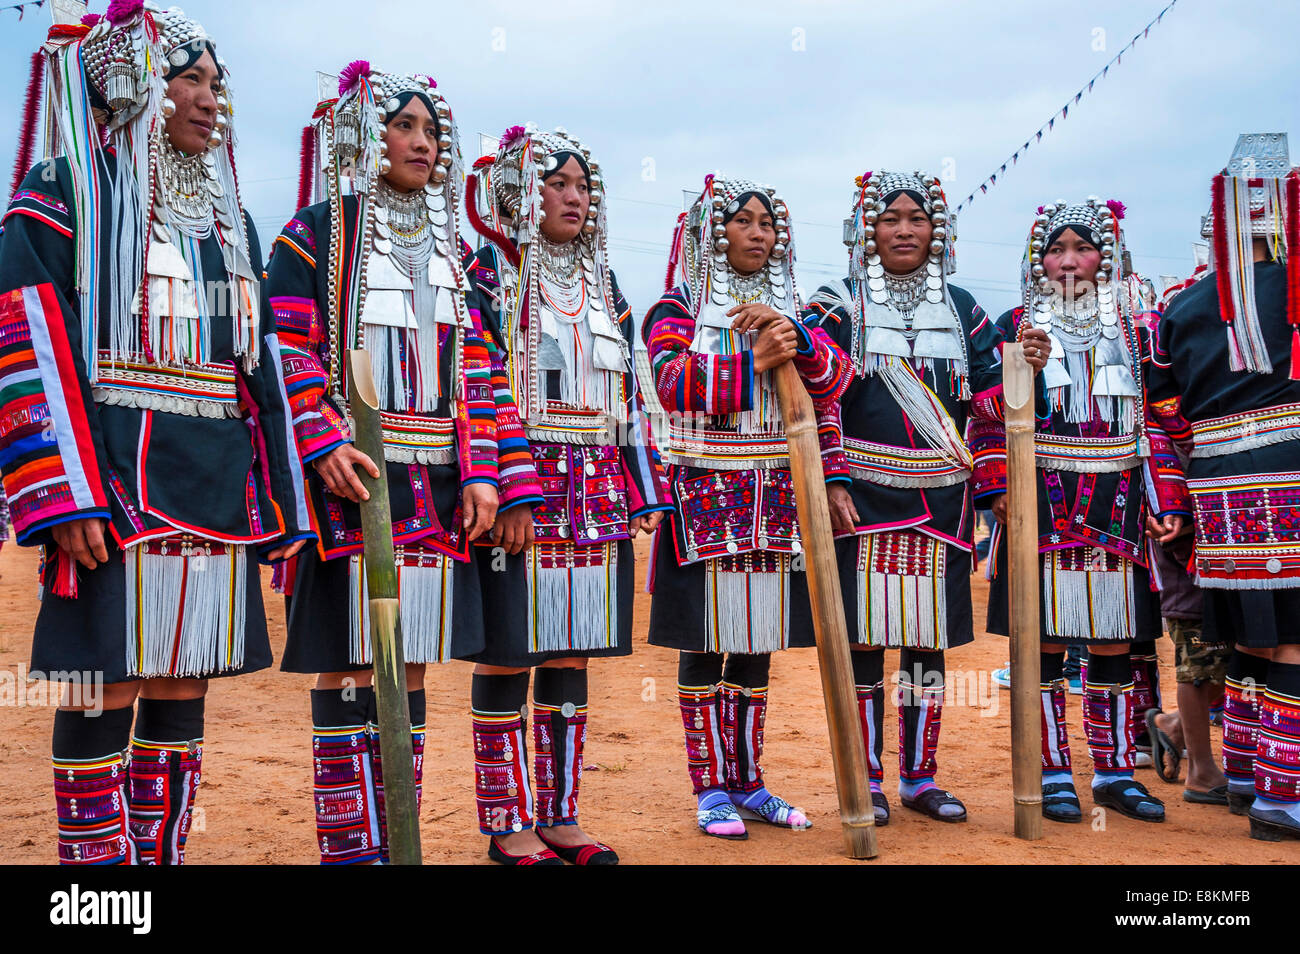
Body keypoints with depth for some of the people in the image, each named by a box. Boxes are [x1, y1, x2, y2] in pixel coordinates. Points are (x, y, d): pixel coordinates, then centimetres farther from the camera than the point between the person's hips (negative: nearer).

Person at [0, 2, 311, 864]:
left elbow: (262, 364, 18)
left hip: (219, 490, 6)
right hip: (115, 480, -6)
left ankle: (163, 854, 20)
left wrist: (275, 499, 12)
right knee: (104, 691, -2)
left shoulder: (227, 219, 20)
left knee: (182, 693, 9)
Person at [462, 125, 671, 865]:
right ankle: (510, 824, 11)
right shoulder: (488, 275, 1)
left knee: (572, 654, 8)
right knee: (507, 657, 0)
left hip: (597, 498, 6)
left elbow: (628, 398, 18)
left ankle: (561, 816, 18)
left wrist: (645, 493, 11)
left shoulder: (603, 288, 19)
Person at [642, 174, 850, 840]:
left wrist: (796, 339, -18)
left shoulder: (788, 313, 17)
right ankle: (710, 790, 9)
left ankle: (748, 784, 19)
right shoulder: (678, 310, 4)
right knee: (706, 645, -2)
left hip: (776, 502, 5)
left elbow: (832, 384, 1)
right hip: (706, 499, -4)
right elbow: (673, 382, -15)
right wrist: (756, 363, -21)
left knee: (757, 646, 9)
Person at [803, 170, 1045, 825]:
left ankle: (920, 777, 21)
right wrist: (832, 484, -14)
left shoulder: (960, 308, 14)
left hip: (941, 500, 3)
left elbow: (992, 398, 10)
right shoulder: (840, 305, 3)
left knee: (928, 639, 8)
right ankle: (867, 780, 13)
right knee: (865, 637, 0)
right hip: (864, 496, -3)